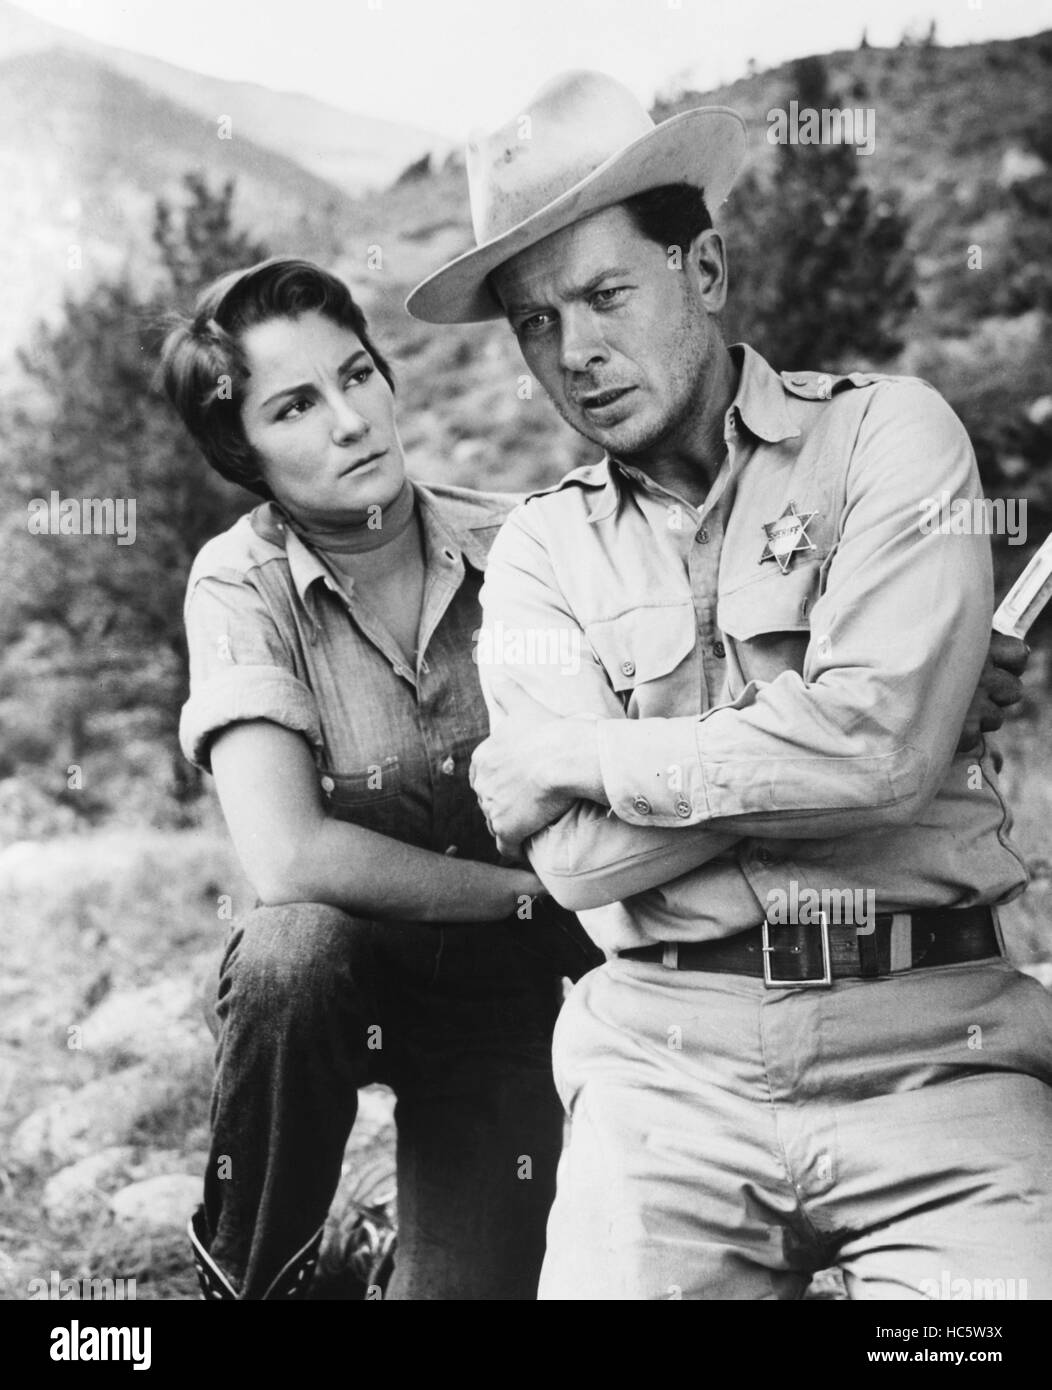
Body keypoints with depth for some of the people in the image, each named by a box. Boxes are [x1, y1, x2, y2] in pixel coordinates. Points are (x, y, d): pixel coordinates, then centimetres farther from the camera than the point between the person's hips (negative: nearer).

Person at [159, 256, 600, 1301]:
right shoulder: (241, 586, -15)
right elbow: (289, 861, -25)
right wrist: (532, 888, -20)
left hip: (520, 983, 1)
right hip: (345, 977, -1)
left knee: (471, 1286, -13)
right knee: (290, 951, -34)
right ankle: (244, 1276, -9)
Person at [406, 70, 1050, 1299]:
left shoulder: (886, 435, 2)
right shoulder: (538, 552, 9)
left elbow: (876, 745, -13)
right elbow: (577, 859, -3)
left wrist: (579, 756, -4)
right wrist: (795, 750, -8)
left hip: (929, 1045, -1)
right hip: (670, 1057, 2)